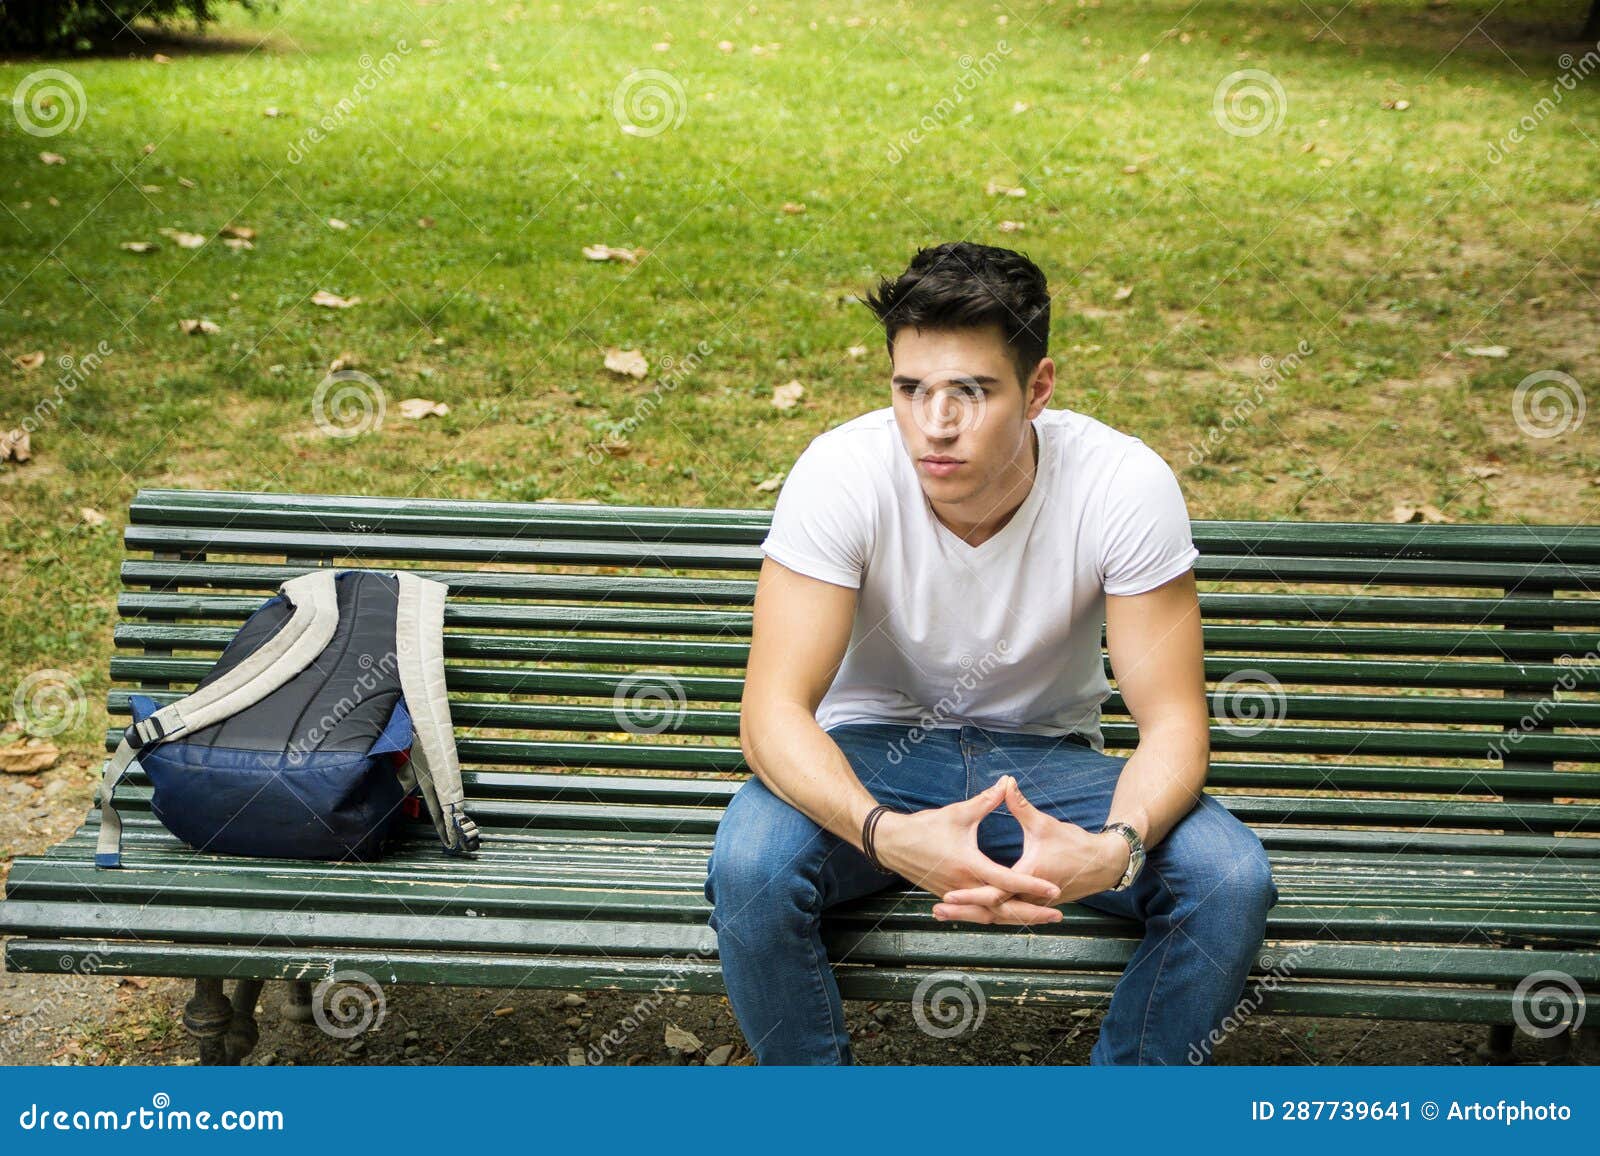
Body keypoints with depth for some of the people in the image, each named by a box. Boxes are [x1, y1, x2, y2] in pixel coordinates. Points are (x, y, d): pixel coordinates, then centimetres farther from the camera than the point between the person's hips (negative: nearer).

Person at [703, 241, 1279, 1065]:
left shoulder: (1126, 485, -21)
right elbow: (774, 708, -27)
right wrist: (885, 833, -47)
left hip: (1047, 758, 1)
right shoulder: (842, 473, -23)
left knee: (1230, 877, -26)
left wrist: (1113, 849, -42)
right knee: (749, 865, -32)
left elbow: (1172, 720, -19)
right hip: (876, 751, -1)